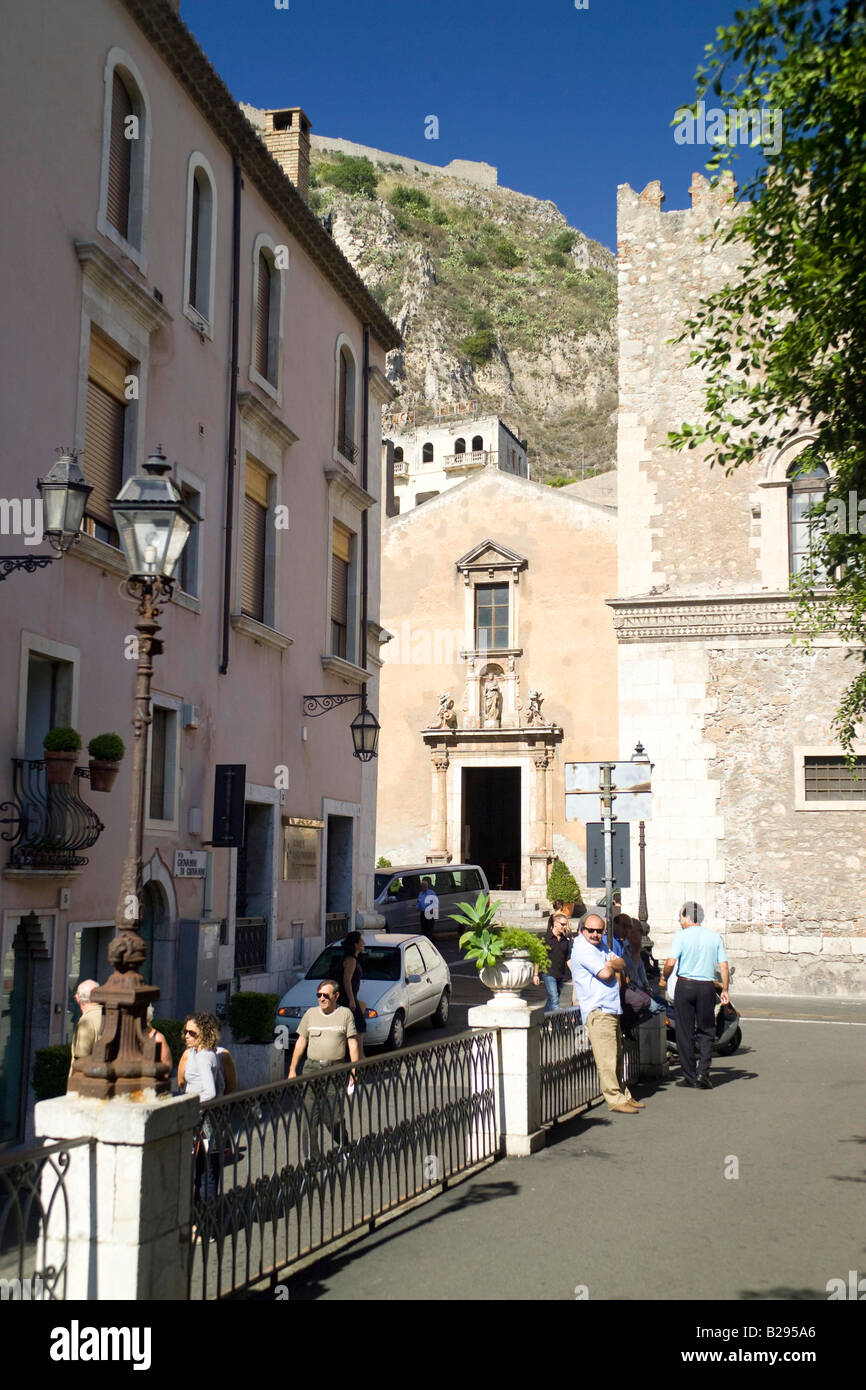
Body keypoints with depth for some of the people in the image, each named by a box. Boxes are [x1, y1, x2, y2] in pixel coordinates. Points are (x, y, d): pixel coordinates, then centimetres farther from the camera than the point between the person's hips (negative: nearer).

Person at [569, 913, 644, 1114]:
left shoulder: (600, 946, 19)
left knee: (617, 1055, 14)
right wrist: (611, 966, 4)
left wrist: (611, 964, -4)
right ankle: (615, 1100, -7)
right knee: (607, 1058, -9)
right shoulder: (582, 949, -10)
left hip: (611, 1008, 9)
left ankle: (624, 1095, 21)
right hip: (598, 1011, -9)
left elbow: (621, 964, 16)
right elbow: (605, 973, -17)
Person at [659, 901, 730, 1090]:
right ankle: (703, 1072, -3)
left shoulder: (681, 935, -4)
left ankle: (689, 1075, 10)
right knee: (706, 1032, 11)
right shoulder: (715, 937, 6)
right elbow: (723, 966, 3)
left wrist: (664, 978, 5)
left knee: (684, 1032, 7)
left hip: (685, 985, -2)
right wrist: (725, 990, 10)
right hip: (707, 987, 2)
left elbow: (671, 962, -13)